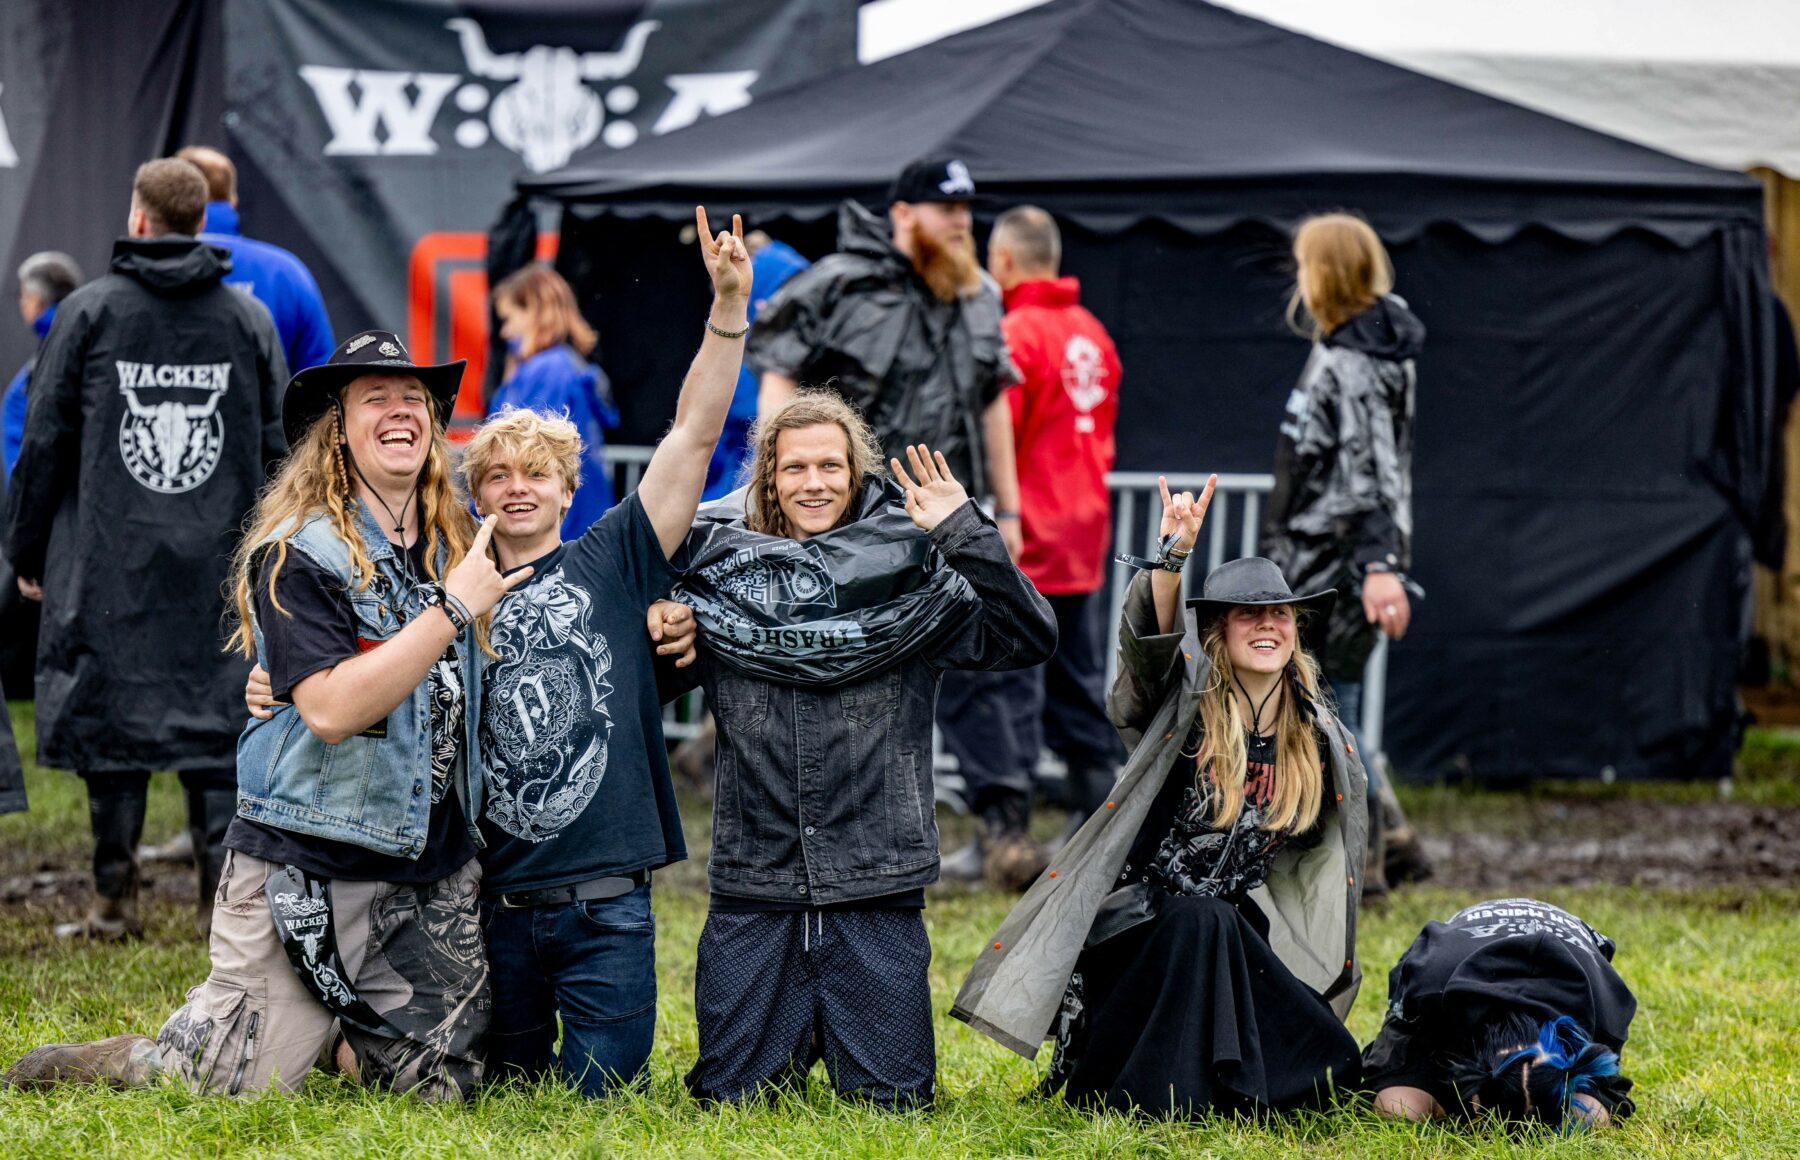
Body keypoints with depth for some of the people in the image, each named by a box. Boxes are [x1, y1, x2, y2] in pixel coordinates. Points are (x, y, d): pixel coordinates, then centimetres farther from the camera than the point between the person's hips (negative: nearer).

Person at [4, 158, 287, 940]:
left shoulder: (89, 312, -1)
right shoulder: (247, 319, 6)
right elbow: (277, 447, 8)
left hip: (108, 563, -2)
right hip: (220, 566, 2)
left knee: (110, 714, 5)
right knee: (218, 719, 4)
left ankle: (115, 897, 7)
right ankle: (225, 895, -1)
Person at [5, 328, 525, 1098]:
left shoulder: (457, 540, 9)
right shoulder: (298, 554, -12)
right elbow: (332, 709, -25)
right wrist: (452, 610, -24)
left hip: (433, 868, 6)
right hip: (308, 863, -6)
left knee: (439, 1086, 6)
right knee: (238, 1092, -6)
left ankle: (328, 1032, 35)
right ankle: (67, 1070, 21)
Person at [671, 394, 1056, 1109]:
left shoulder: (908, 576, 1)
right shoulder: (719, 579, 6)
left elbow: (1029, 639, -8)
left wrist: (966, 533, -16)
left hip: (877, 892, -1)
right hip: (753, 893, 1)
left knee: (892, 1101, -1)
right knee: (730, 1095, 2)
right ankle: (792, 1043, 34)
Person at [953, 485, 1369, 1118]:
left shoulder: (1317, 742, 5)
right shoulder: (1181, 711, -7)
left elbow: (1313, 851, 17)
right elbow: (1149, 641, -28)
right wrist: (1173, 556, -46)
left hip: (1234, 936, 5)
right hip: (1139, 921, -5)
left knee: (1326, 1066, -14)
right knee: (1200, 920, -37)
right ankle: (1162, 1094, -21)